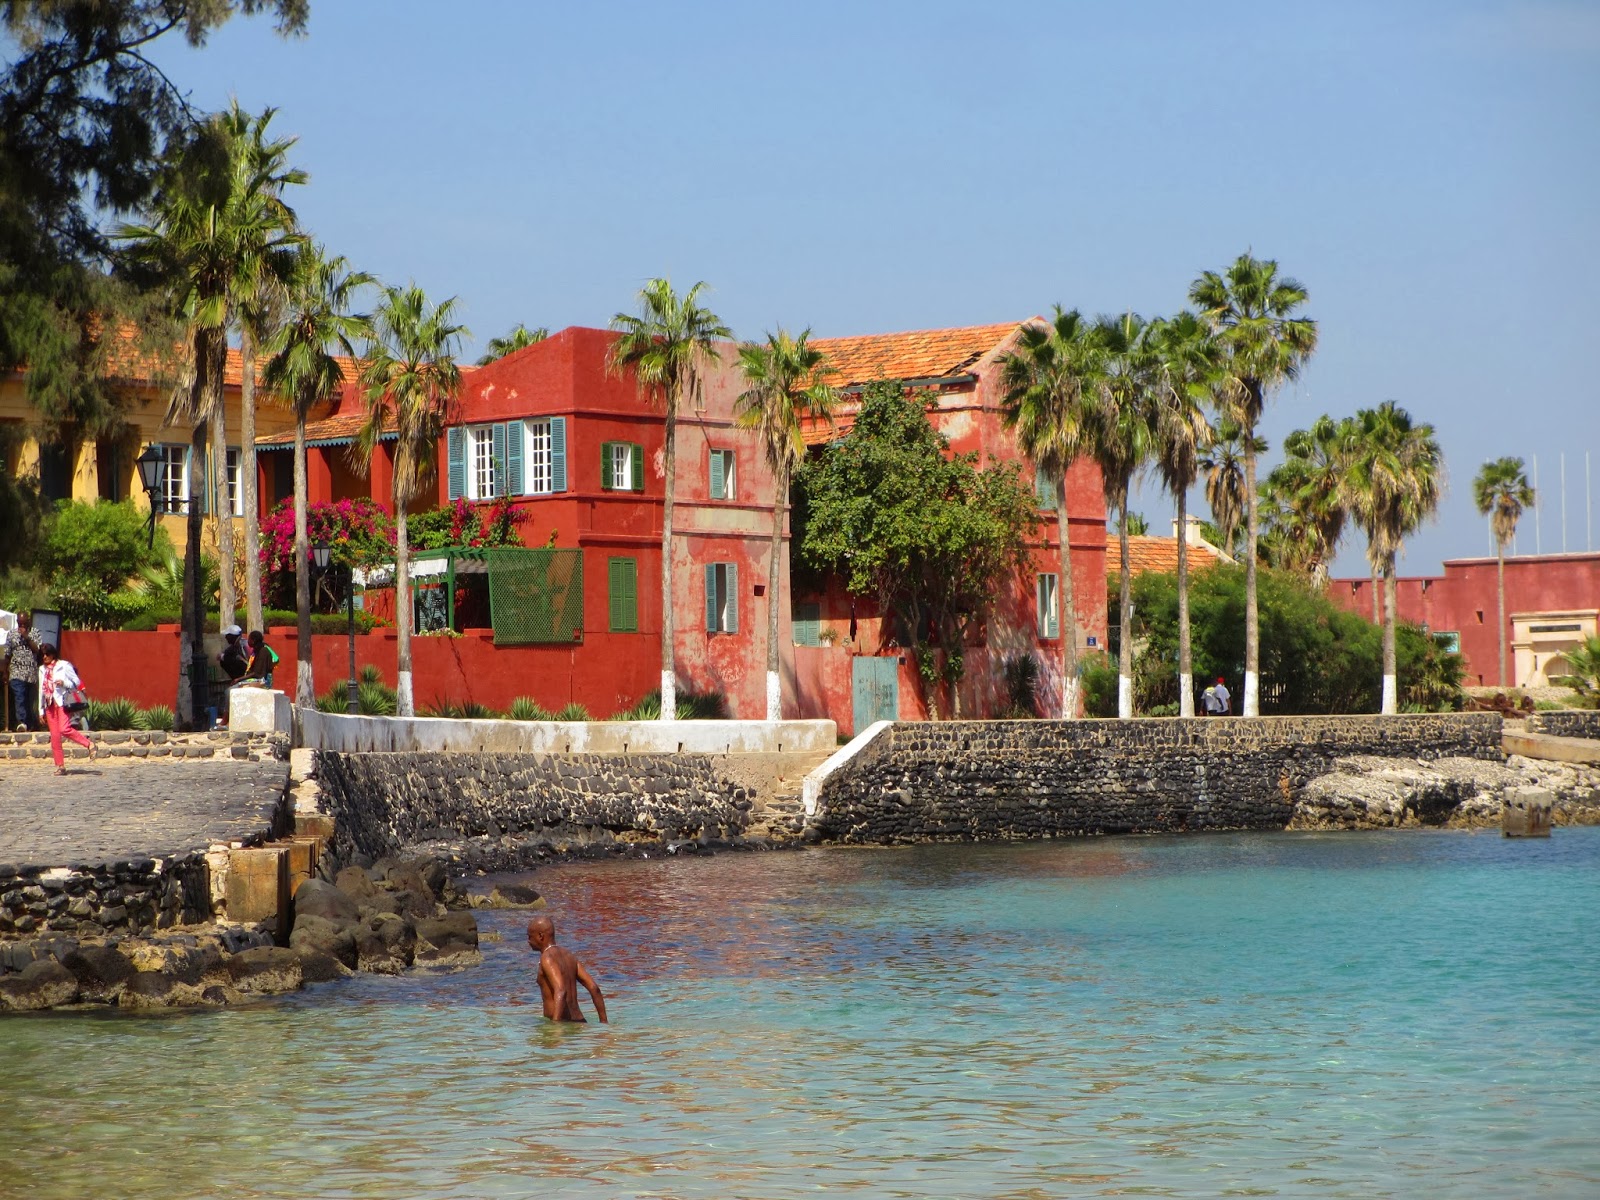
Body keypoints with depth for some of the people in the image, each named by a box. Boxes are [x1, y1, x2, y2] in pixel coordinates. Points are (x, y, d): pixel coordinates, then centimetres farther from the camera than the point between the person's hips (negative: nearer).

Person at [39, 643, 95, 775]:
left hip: (63, 703, -6)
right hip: (50, 704, 6)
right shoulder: (43, 670, 17)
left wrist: (64, 683, -21)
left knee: (64, 729, -25)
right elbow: (42, 690, 20)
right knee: (54, 735, 1)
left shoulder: (63, 665, -1)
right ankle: (60, 766, 3)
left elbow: (77, 682, -2)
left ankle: (89, 745, -12)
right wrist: (42, 711, 18)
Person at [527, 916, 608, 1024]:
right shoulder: (568, 954, 15)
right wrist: (604, 1022, 15)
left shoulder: (547, 958, -9)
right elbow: (594, 988, 12)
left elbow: (560, 992, -24)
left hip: (562, 1023, -8)